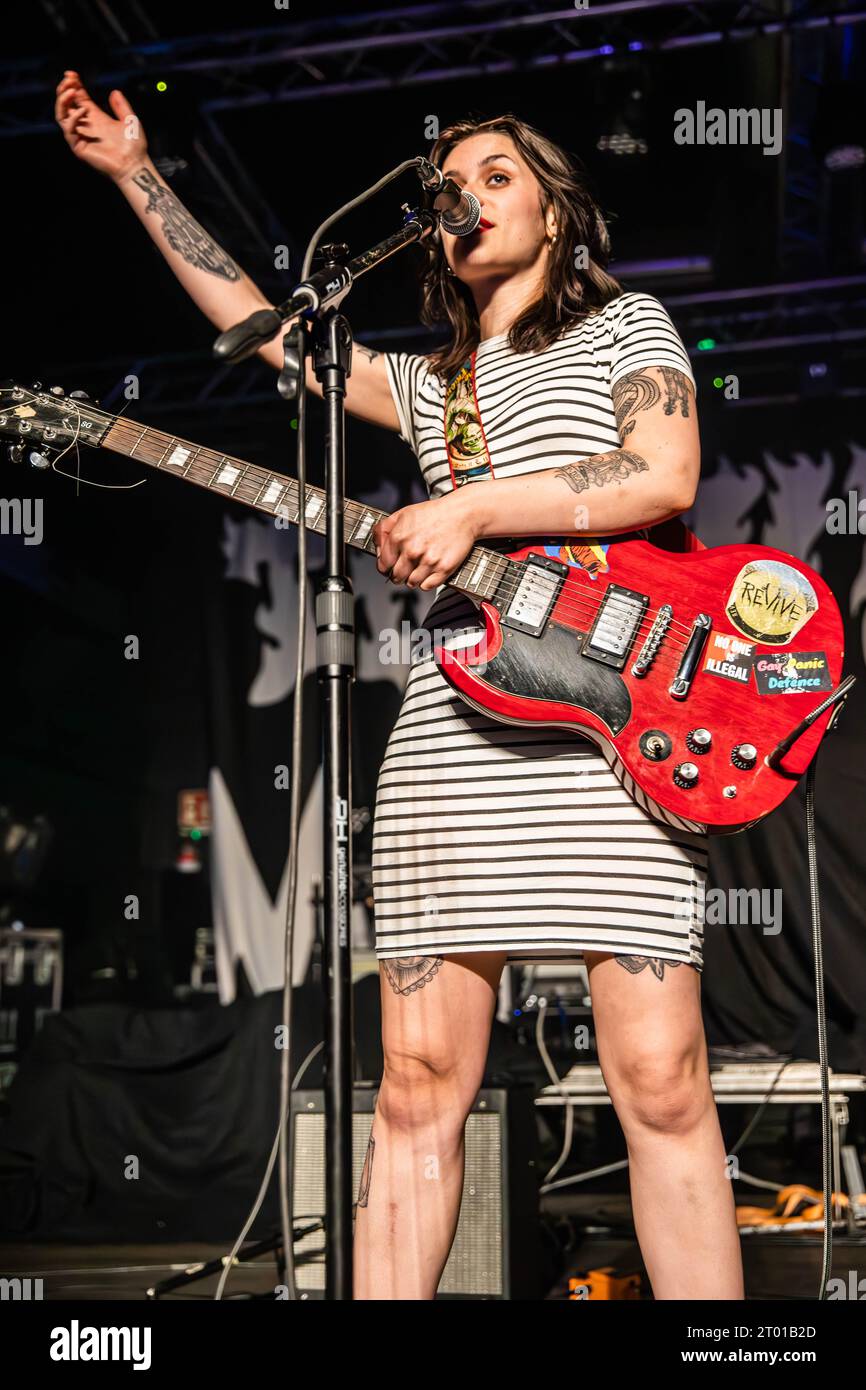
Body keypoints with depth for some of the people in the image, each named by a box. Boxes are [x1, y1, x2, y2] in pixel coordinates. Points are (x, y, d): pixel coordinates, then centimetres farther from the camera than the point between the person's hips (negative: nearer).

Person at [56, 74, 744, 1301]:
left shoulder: (624, 323, 15)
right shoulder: (431, 384, 26)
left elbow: (666, 476, -3)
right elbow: (261, 322, 27)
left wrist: (474, 508, -8)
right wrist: (136, 175, 28)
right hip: (449, 729, 4)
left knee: (660, 1080, -7)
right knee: (420, 1085, 1)